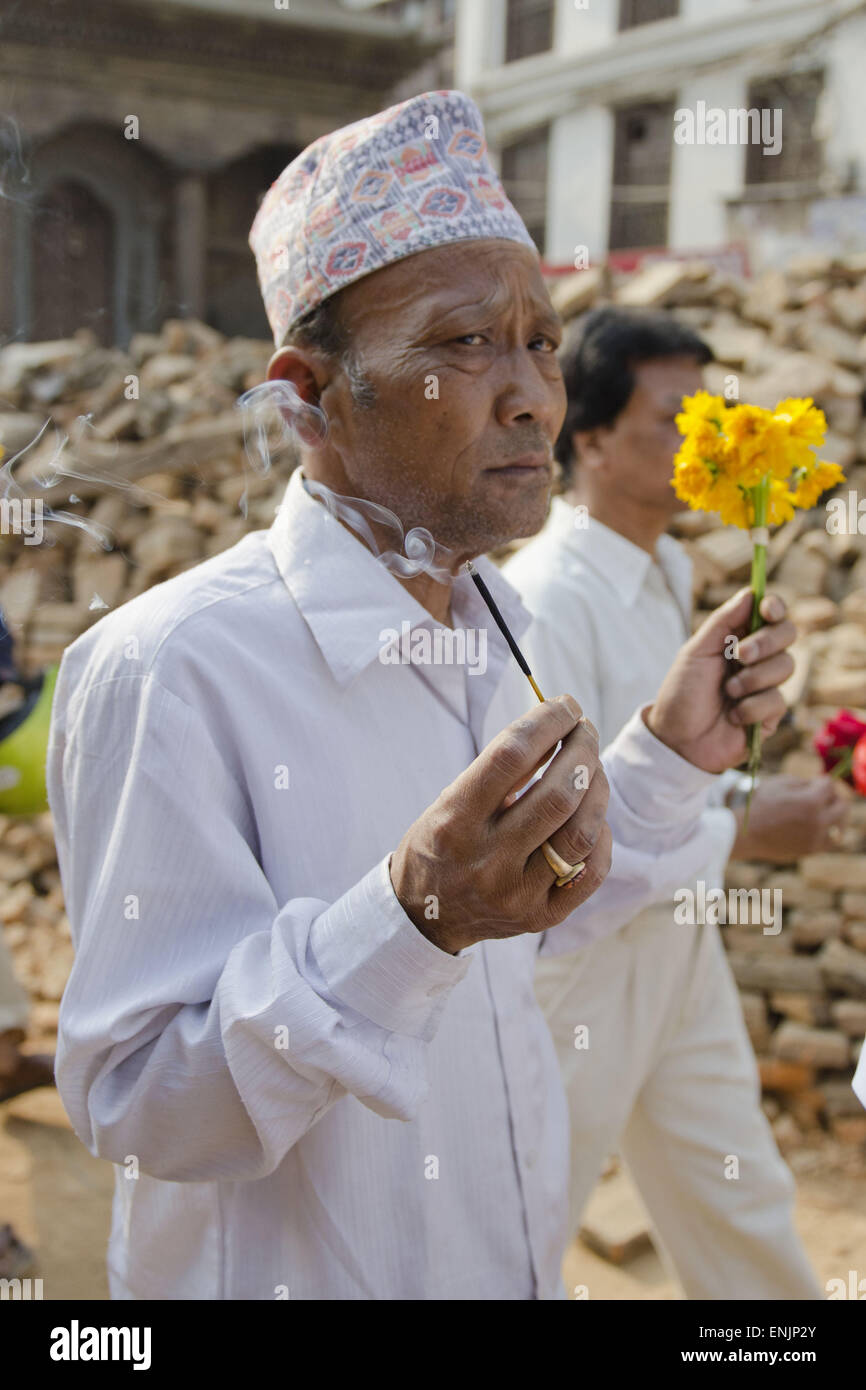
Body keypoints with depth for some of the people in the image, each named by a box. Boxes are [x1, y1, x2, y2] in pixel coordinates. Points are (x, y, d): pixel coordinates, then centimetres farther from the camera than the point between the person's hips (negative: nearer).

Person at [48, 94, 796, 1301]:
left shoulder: (492, 630, 0)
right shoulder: (168, 670, -26)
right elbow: (131, 1111, -25)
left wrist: (667, 758, -1)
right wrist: (412, 921, -38)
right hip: (289, 1271, -7)